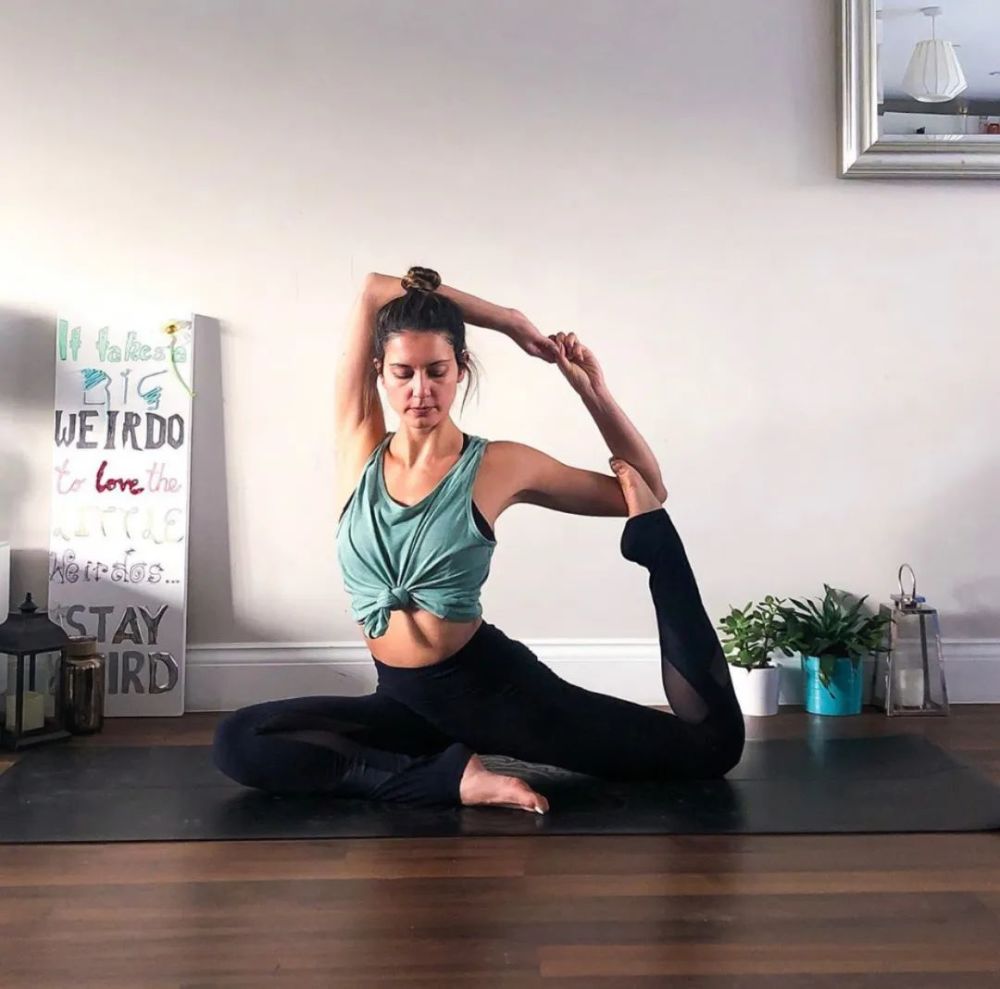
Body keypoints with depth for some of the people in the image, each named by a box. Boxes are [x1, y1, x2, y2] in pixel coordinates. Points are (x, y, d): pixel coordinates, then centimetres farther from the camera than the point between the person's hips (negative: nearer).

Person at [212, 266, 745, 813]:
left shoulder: (500, 466, -8)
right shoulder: (358, 446, -2)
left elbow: (644, 489, 3)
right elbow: (373, 290, -6)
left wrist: (594, 392, -9)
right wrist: (511, 322, -3)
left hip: (493, 685, -3)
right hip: (405, 698, 3)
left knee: (712, 745, -7)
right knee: (236, 742, -18)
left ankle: (653, 539, -1)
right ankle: (448, 777, -21)